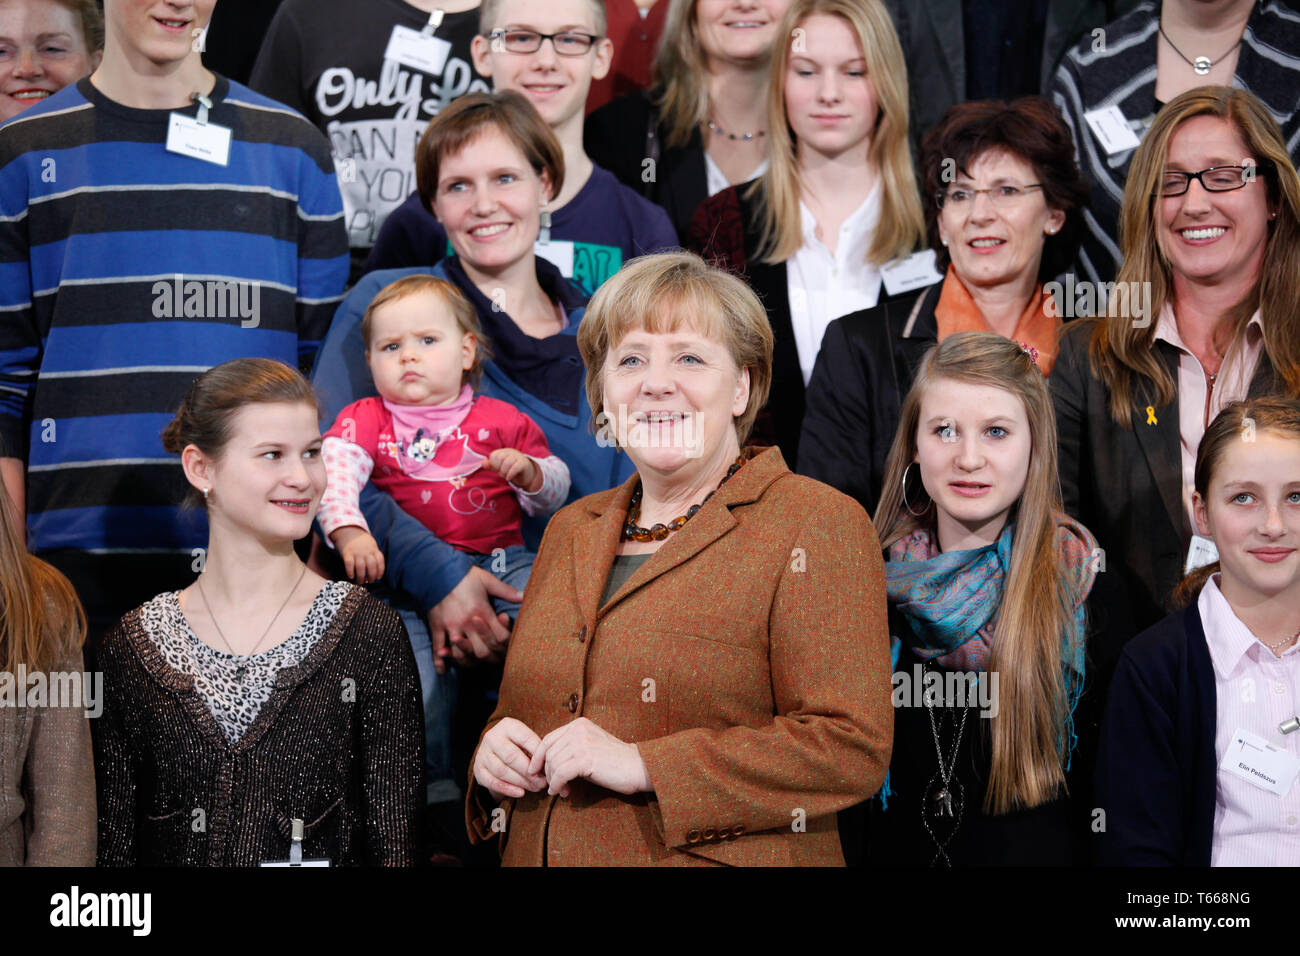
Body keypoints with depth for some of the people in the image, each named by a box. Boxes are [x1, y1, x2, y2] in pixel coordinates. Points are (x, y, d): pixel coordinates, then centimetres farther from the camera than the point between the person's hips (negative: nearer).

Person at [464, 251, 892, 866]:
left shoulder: (817, 524, -9)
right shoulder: (571, 530, 10)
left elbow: (851, 747, -17)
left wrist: (646, 766, -21)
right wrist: (493, 757, -5)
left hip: (717, 860, -5)